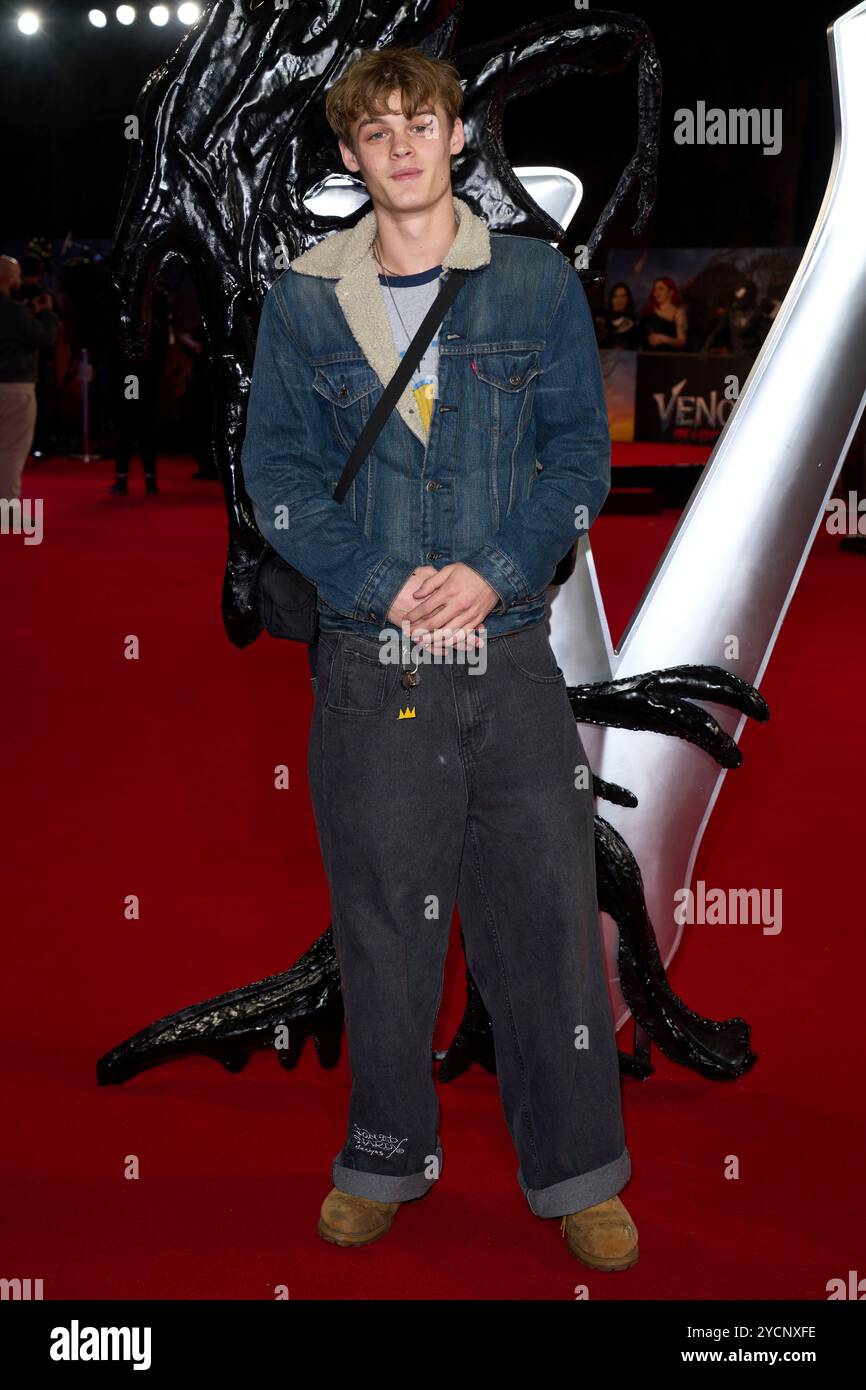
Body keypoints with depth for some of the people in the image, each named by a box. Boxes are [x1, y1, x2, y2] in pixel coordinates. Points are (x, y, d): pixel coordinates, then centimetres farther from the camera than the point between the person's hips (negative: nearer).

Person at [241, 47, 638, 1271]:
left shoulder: (538, 283, 5)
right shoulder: (301, 304, 5)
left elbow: (582, 450, 3)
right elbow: (275, 471, 4)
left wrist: (494, 571, -12)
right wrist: (379, 585, -10)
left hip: (509, 650, 0)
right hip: (368, 664, 1)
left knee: (548, 913, 3)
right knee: (382, 921, 9)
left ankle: (579, 1172, 20)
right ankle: (387, 1159, 28)